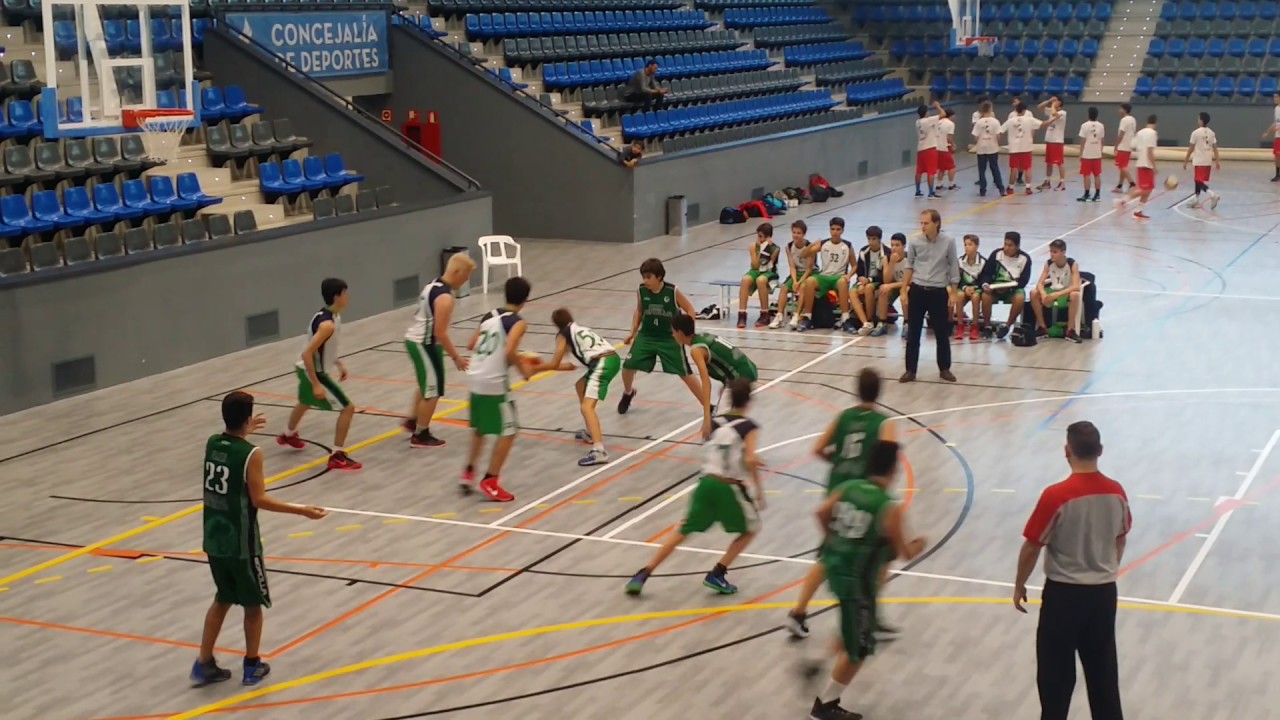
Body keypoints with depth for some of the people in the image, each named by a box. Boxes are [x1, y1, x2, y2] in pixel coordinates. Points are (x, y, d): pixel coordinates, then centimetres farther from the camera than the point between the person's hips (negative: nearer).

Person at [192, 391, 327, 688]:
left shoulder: (211, 443, -1)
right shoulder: (251, 454, -20)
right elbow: (259, 500, -20)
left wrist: (244, 432, 34)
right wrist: (302, 510, -16)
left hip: (214, 538, 6)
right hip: (240, 542, -6)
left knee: (222, 599, 21)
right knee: (253, 603, 13)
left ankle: (204, 665, 21)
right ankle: (252, 666, 23)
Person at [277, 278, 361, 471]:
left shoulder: (327, 315, 0)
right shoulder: (328, 324, -30)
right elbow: (307, 354, -32)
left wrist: (339, 363, 16)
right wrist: (316, 385, -30)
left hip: (308, 369, 10)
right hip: (315, 372, -10)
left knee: (305, 403, 35)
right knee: (348, 408, -9)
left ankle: (288, 435, 61)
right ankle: (337, 456, -7)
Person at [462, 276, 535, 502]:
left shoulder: (489, 316, 13)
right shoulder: (518, 322, -8)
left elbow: (471, 345, 18)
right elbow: (510, 352, -22)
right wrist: (524, 369, -6)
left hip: (475, 379, 7)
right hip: (495, 383, -7)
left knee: (479, 428, 25)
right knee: (508, 431, 3)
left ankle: (469, 473, 28)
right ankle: (490, 481, 1)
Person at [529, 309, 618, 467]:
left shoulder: (563, 334, 9)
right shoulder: (579, 329, 29)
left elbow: (554, 364, 10)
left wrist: (536, 368, 25)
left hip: (602, 363, -8)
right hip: (612, 358, 8)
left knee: (587, 407, -16)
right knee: (580, 386, 31)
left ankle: (599, 451, -36)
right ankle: (591, 433, 36)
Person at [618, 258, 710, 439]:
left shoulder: (673, 292, -20)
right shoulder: (641, 291, -9)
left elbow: (690, 310, -8)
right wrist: (633, 333, 3)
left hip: (670, 339, -3)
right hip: (646, 336, 3)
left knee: (685, 374, -3)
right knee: (628, 367, -4)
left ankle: (708, 407, 9)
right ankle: (628, 394, 30)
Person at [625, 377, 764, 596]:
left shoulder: (716, 422, 11)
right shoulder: (749, 427, -4)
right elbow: (750, 460, -18)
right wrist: (759, 489, -9)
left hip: (707, 482, 4)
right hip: (730, 487, -4)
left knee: (683, 531, 14)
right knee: (751, 529, 20)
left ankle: (642, 575, 8)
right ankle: (717, 575, 10)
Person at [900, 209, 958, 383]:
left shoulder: (949, 242, -6)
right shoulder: (915, 243, -2)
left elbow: (953, 268, 1)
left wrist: (953, 293, -1)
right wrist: (904, 290, 7)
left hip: (938, 292, -1)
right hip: (917, 290, 1)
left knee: (942, 333, 8)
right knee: (913, 333, 4)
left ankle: (944, 369, 22)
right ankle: (910, 370, 12)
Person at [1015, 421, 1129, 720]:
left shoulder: (1056, 496, -20)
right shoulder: (1116, 493, -4)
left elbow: (1032, 547, -13)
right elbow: (1120, 540, 10)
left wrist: (1019, 585, 2)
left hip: (1064, 594, -5)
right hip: (1104, 592, 5)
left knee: (1056, 673, 8)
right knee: (1103, 671, 15)